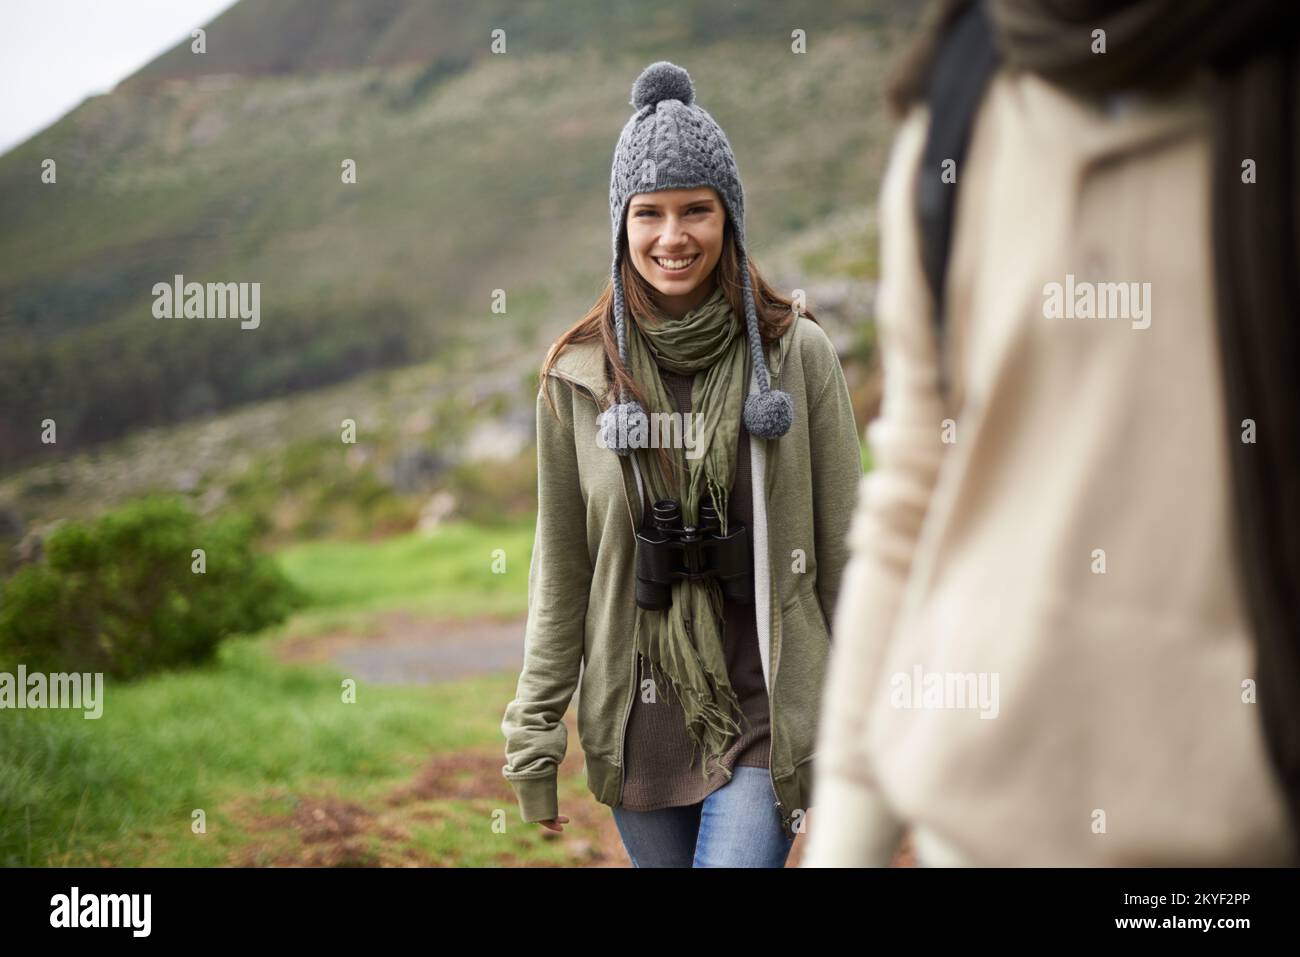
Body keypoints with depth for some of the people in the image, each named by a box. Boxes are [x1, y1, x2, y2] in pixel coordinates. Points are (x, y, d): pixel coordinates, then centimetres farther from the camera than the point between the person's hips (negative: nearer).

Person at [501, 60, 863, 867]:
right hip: (638, 723, 2)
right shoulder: (579, 374, 0)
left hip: (764, 717, -2)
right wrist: (535, 729, 4)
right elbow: (560, 568, 5)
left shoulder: (798, 355, -5)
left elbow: (845, 555, -1)